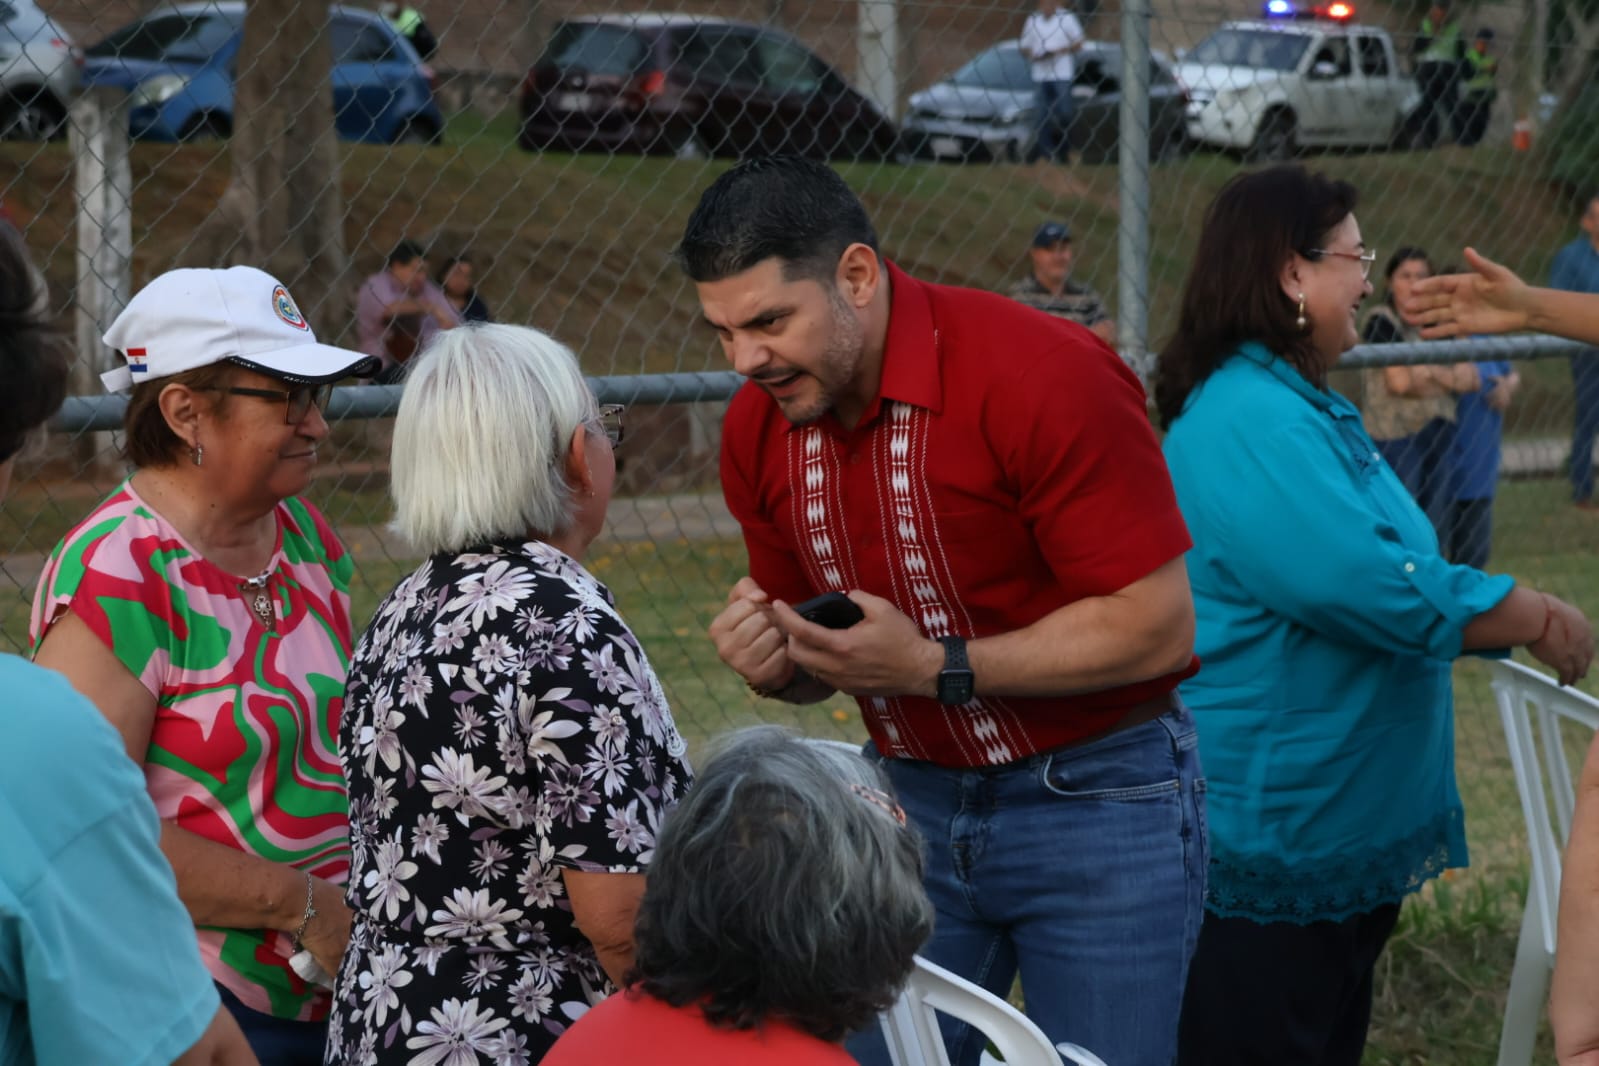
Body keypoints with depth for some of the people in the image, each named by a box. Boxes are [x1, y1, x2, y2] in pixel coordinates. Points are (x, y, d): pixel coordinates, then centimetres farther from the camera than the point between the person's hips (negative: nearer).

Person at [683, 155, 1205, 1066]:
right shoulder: (759, 427, 0)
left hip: (1098, 803, -5)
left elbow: (1157, 626, -21)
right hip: (913, 803, 6)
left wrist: (936, 668, -23)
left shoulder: (1043, 376, -21)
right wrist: (777, 663, -11)